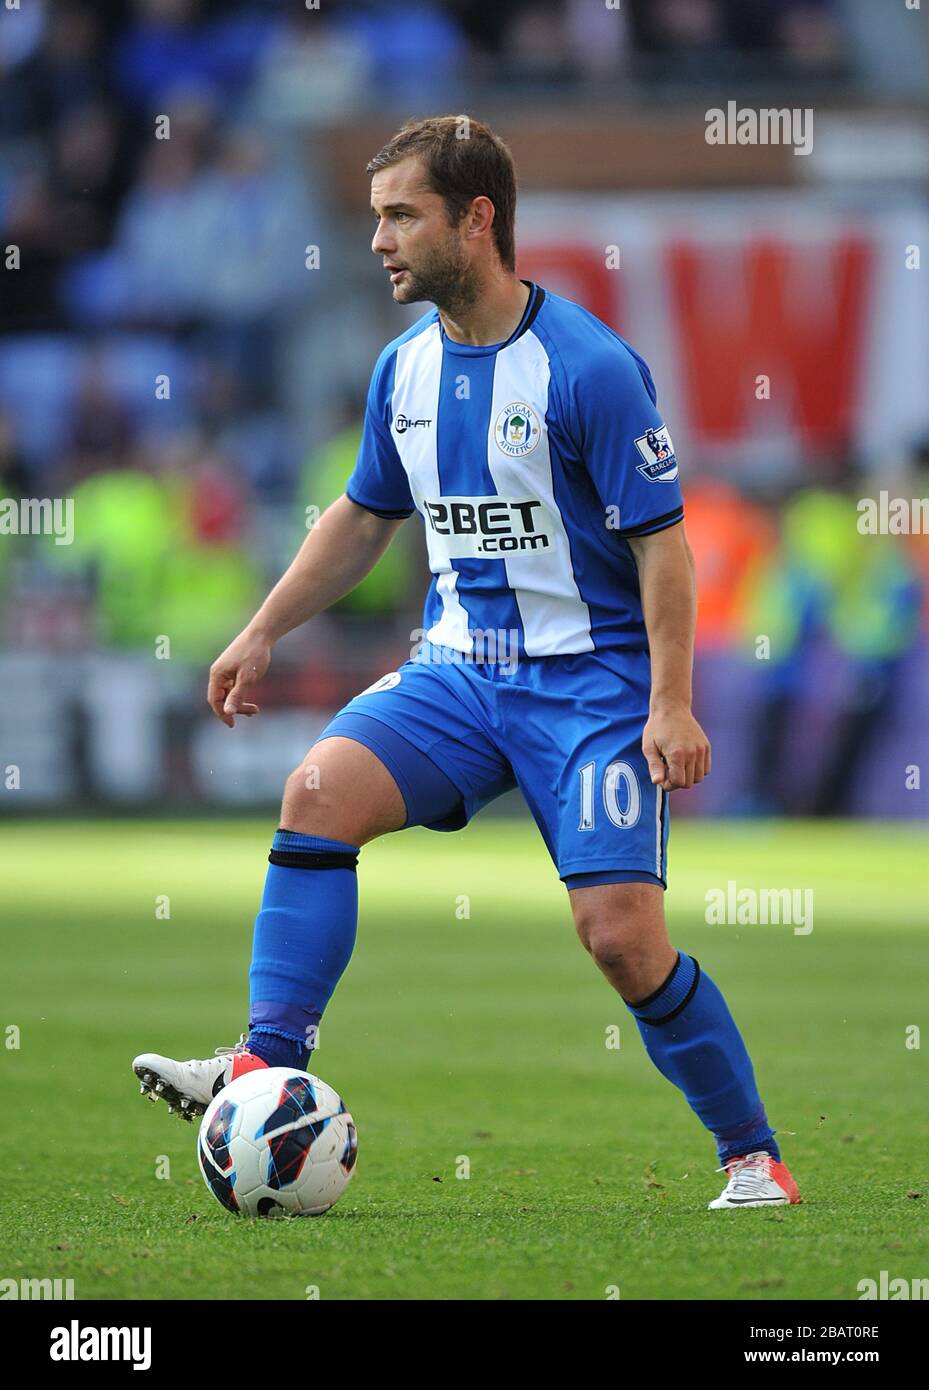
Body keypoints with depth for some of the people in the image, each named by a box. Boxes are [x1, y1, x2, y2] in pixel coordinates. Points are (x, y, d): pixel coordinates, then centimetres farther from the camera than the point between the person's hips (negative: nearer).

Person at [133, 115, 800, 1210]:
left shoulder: (590, 367, -14)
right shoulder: (405, 367, 6)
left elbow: (660, 539, -13)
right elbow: (362, 517, 21)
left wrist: (671, 704, -19)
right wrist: (262, 635, 17)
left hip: (592, 678, -5)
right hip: (459, 668, 6)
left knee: (621, 936, -13)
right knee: (320, 790, -21)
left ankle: (753, 1158, 4)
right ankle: (266, 1068, -21)